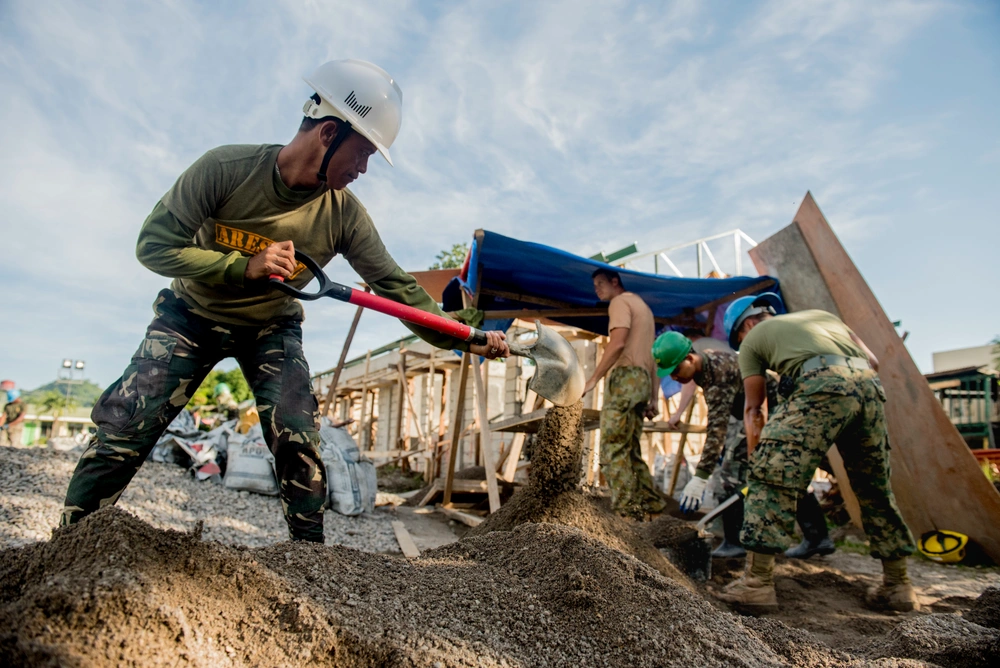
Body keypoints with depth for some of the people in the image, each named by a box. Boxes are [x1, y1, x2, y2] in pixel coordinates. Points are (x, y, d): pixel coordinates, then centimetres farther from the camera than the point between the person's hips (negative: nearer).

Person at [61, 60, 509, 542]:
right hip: (191, 317, -1)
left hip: (272, 330, 1)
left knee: (298, 442, -12)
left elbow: (394, 284, -16)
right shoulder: (225, 168, -24)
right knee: (124, 430, -7)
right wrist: (244, 266, -35)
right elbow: (153, 245, -20)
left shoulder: (344, 215, -18)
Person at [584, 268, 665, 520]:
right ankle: (651, 504, 13)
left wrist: (593, 378, -17)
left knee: (614, 449, -9)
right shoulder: (642, 305, 28)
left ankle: (626, 512, -11)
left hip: (625, 377, -9)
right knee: (630, 449, 12)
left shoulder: (620, 301, 0)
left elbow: (618, 343, -17)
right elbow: (652, 355, 24)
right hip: (642, 381, 9)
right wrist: (653, 397, 22)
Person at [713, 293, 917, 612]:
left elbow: (753, 409, 21)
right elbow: (872, 361, 27)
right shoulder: (821, 314, 36)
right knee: (875, 488, 20)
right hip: (869, 385, 6)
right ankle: (898, 585, 29)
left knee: (772, 477, -5)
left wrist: (756, 461, 27)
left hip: (821, 385, -6)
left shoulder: (752, 338, 22)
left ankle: (757, 582, -9)